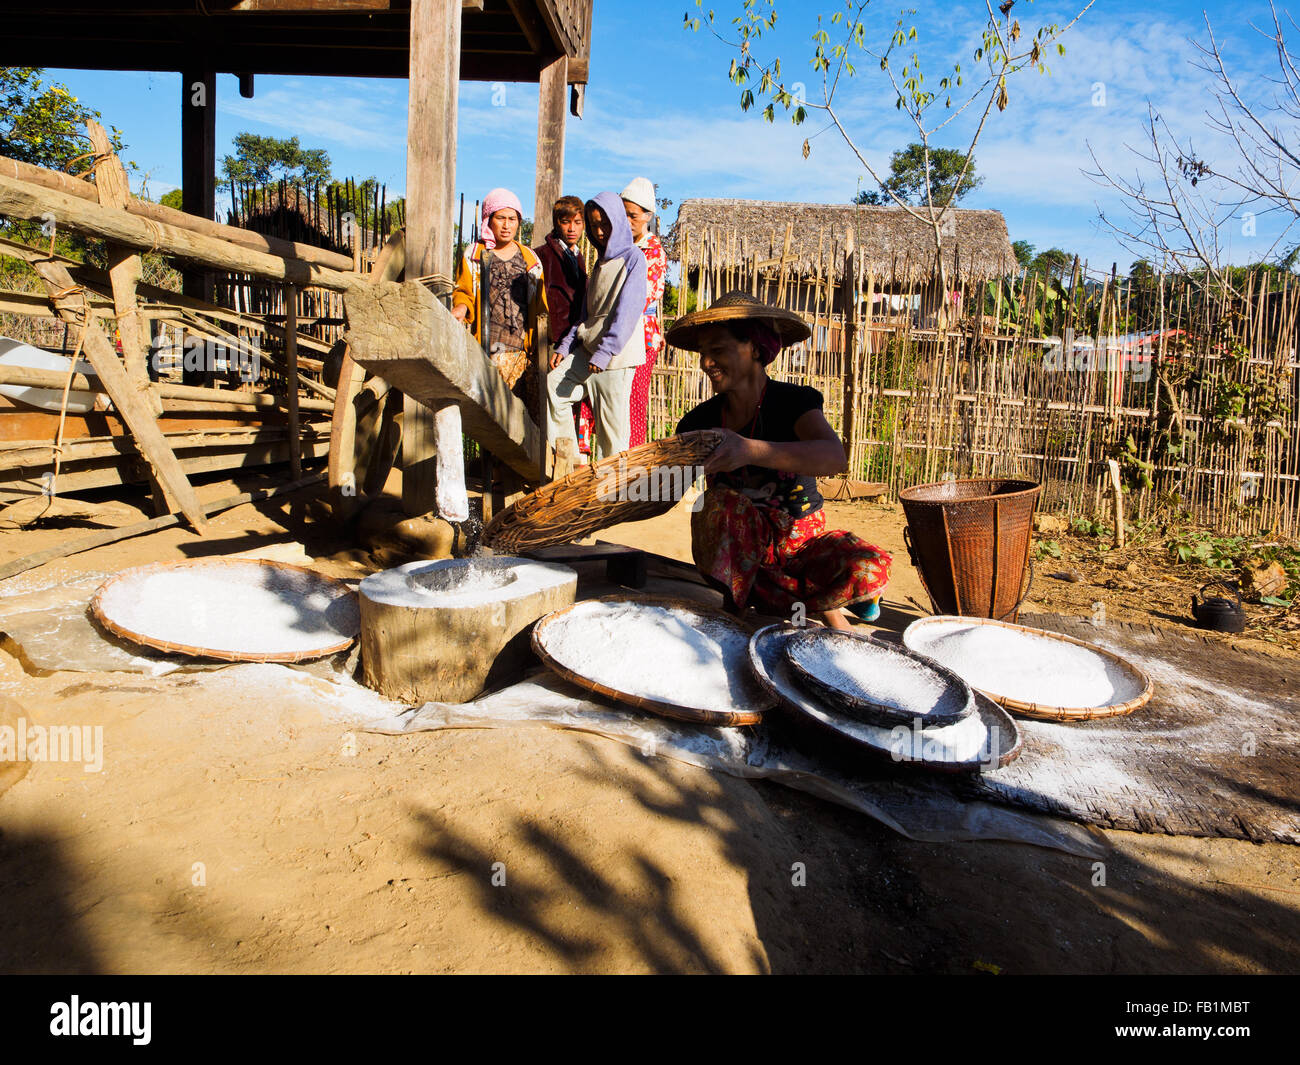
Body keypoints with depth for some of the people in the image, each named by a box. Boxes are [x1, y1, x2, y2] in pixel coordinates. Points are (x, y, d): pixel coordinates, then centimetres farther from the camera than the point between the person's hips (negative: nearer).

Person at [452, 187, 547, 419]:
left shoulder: (529, 258, 17)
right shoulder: (474, 255, 11)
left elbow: (540, 304, 20)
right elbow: (463, 291, 13)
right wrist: (461, 306, -12)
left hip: (522, 349, 2)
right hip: (486, 351, -2)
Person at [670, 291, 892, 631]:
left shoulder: (793, 402, -13)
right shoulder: (701, 421, -2)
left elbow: (834, 457, -35)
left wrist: (749, 450, -51)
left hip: (801, 542, -1)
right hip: (739, 551, 1)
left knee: (869, 568, -30)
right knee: (720, 501, -31)